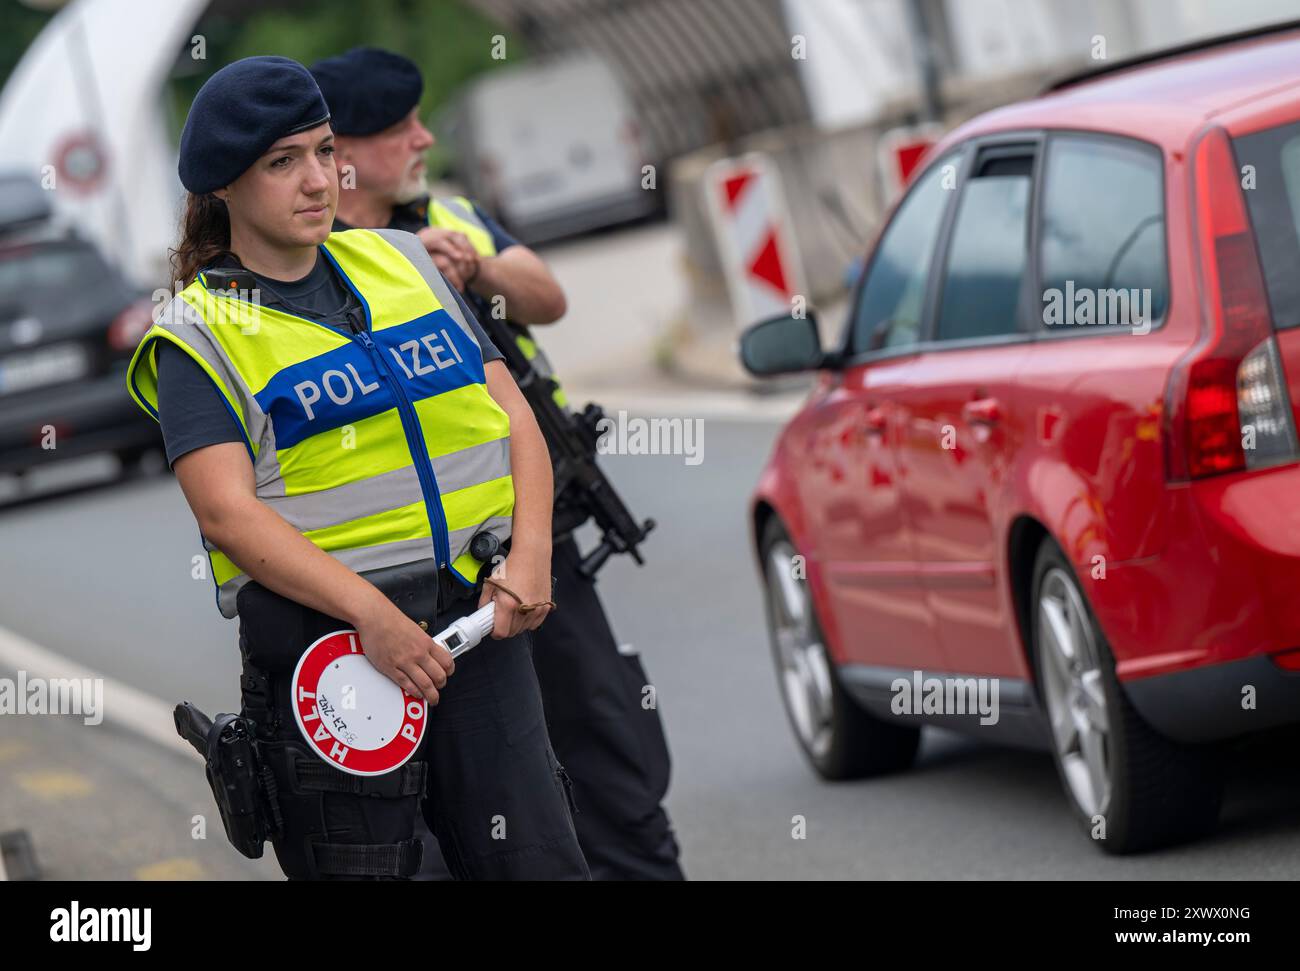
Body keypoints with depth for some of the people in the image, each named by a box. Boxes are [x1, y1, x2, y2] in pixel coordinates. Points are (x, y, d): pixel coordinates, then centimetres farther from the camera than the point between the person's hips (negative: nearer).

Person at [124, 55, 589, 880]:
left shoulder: (403, 261, 15)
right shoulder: (200, 332, 0)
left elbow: (512, 412, 14)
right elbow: (227, 510, -12)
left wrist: (530, 557, -4)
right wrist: (372, 616, -24)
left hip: (476, 616, 4)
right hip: (326, 635, -4)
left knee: (538, 864, -2)